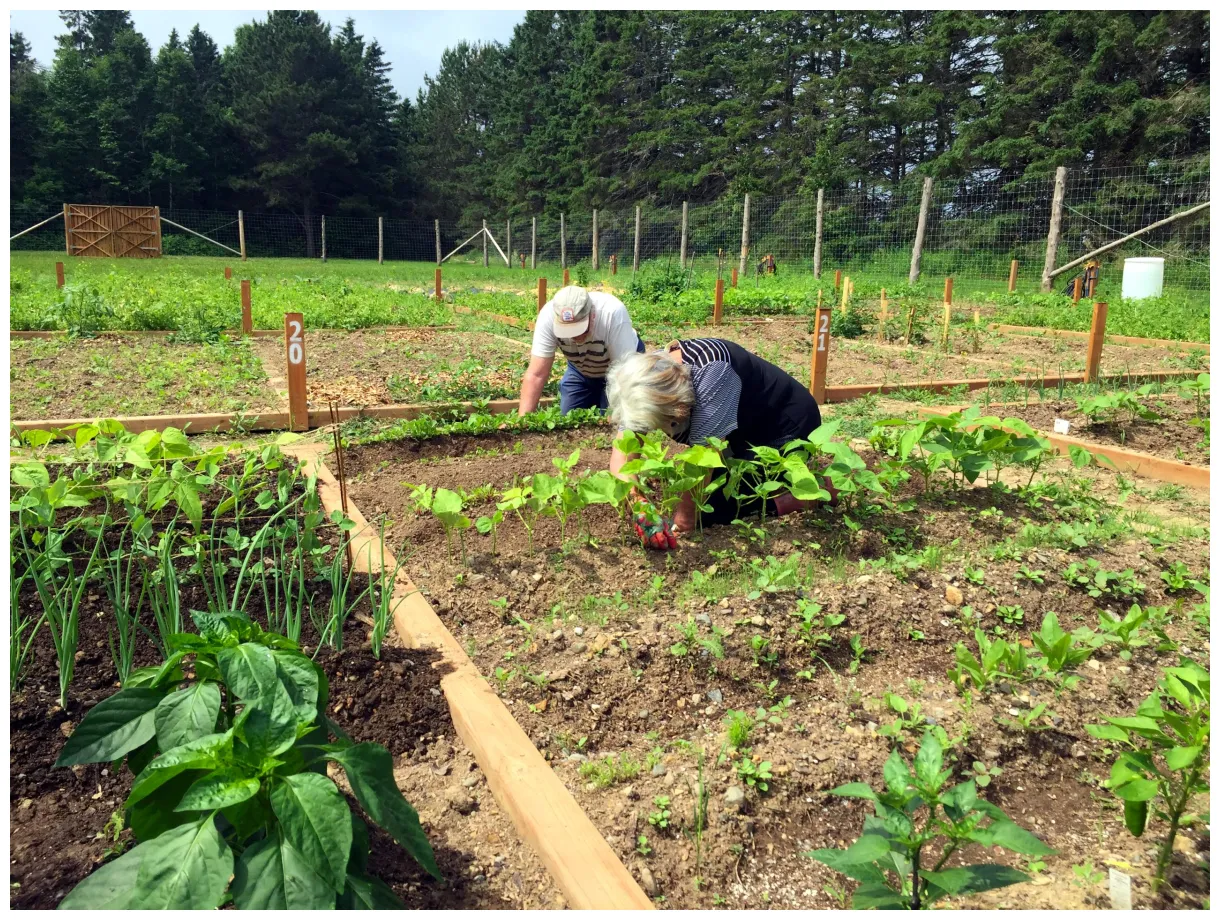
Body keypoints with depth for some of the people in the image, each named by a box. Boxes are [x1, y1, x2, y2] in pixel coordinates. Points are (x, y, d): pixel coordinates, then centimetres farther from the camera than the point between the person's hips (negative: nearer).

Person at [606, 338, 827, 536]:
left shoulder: (710, 370, -36)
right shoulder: (651, 375, -16)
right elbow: (621, 457, -21)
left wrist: (686, 513, -25)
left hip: (786, 429, -7)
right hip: (746, 433, 8)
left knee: (711, 507, -16)